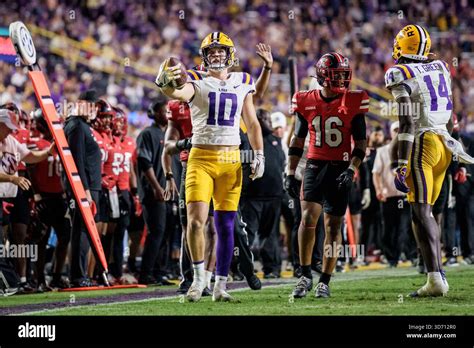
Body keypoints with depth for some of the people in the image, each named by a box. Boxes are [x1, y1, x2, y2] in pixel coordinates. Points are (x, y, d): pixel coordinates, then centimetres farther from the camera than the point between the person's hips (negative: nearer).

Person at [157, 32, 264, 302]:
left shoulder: (242, 83, 11)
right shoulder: (198, 83, 0)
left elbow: (252, 123, 18)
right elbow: (179, 93, -23)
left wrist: (259, 155, 10)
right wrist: (165, 84, -45)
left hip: (231, 160, 3)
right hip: (201, 158, -3)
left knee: (225, 225, 4)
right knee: (196, 220, -14)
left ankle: (221, 285, 11)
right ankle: (199, 277, 3)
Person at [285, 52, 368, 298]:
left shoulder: (353, 102, -2)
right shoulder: (306, 102, 3)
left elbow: (360, 144, 1)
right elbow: (297, 141, 12)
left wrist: (351, 170, -12)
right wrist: (290, 173, 7)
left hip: (340, 168, -1)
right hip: (314, 166, 1)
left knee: (333, 225, 1)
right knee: (308, 217, -15)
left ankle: (324, 281, 10)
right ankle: (305, 276, -3)